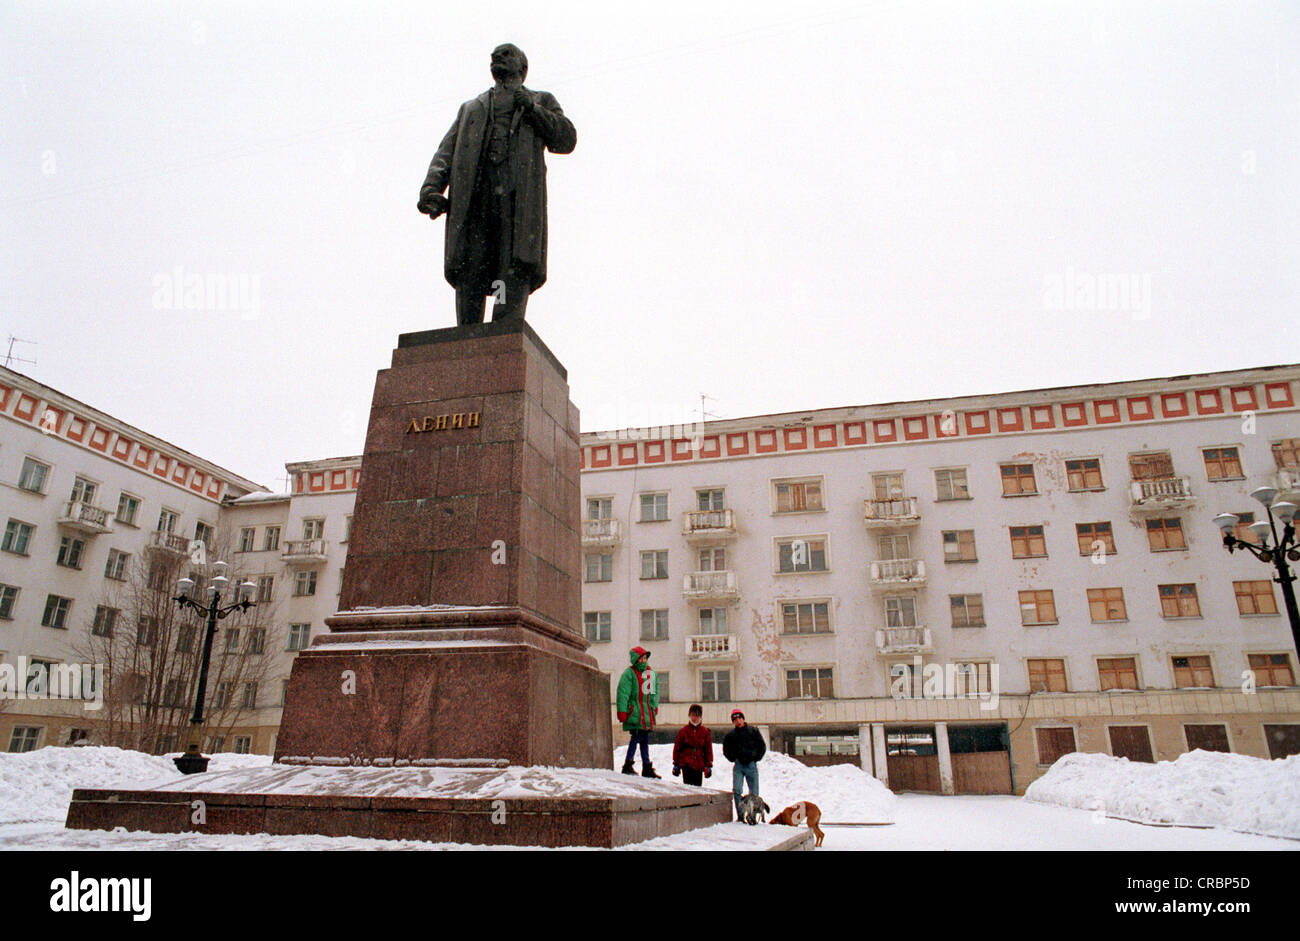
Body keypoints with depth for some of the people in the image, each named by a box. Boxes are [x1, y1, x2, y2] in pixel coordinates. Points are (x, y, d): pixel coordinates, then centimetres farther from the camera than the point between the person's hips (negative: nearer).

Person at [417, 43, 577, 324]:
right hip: (473, 194, 2)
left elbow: (566, 140, 15)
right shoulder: (471, 108, 36)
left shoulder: (542, 101, 32)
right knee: (469, 272, -13)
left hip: (520, 193, -2)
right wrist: (431, 187, 2)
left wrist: (532, 109, 3)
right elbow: (447, 151, 21)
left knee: (517, 269, -19)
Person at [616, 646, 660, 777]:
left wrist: (654, 706, 17)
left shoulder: (652, 673, 14)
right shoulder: (629, 673, -7)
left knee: (645, 739, 9)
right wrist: (622, 711, -15)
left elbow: (655, 691, 24)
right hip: (634, 711, -6)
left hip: (647, 712, 6)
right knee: (636, 737, -10)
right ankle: (627, 765, -1)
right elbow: (623, 693, -10)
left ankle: (647, 768, 14)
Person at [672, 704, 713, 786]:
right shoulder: (683, 731, 2)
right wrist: (676, 764, 4)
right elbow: (677, 748, 5)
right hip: (686, 764, -2)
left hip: (699, 765, 2)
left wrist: (709, 766, 5)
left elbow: (708, 750, 9)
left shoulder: (705, 732, 6)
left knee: (697, 786, 4)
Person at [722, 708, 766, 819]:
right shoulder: (731, 735, 8)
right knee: (737, 790, -12)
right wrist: (733, 759, 6)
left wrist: (756, 758, 1)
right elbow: (726, 750, 18)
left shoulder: (753, 731, 4)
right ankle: (740, 816, -5)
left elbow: (762, 746, 9)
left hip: (751, 765, 0)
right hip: (738, 765, 0)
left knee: (754, 793, 3)